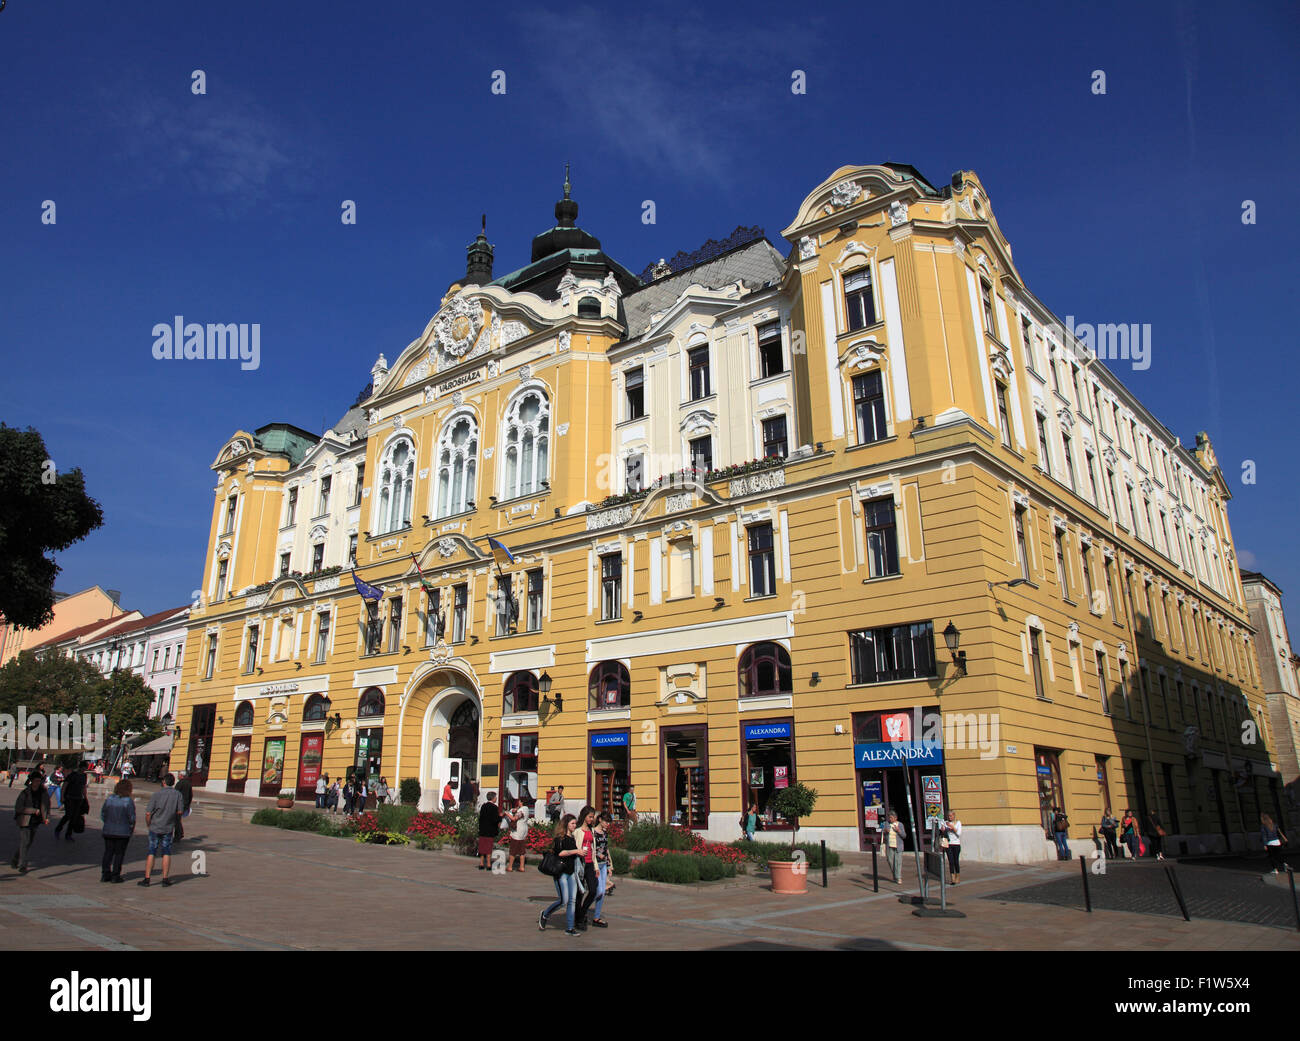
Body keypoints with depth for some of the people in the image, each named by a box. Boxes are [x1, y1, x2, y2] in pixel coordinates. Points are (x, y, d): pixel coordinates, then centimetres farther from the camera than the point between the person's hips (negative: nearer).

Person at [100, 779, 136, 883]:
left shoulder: (109, 799, 3)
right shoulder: (129, 801, -10)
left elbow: (102, 815, 7)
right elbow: (132, 818, -10)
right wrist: (132, 827, 7)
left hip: (108, 831, 4)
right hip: (123, 832, -4)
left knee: (108, 852, 13)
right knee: (119, 853, 5)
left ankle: (105, 874, 12)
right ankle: (115, 875, 6)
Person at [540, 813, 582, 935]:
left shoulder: (573, 838, 16)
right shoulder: (560, 838, -7)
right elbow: (560, 852, -21)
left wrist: (580, 853, 11)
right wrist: (575, 851, -19)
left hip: (571, 872, 7)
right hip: (561, 871, -7)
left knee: (572, 900, 1)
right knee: (563, 901, -9)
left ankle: (569, 928, 5)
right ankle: (544, 915, 14)